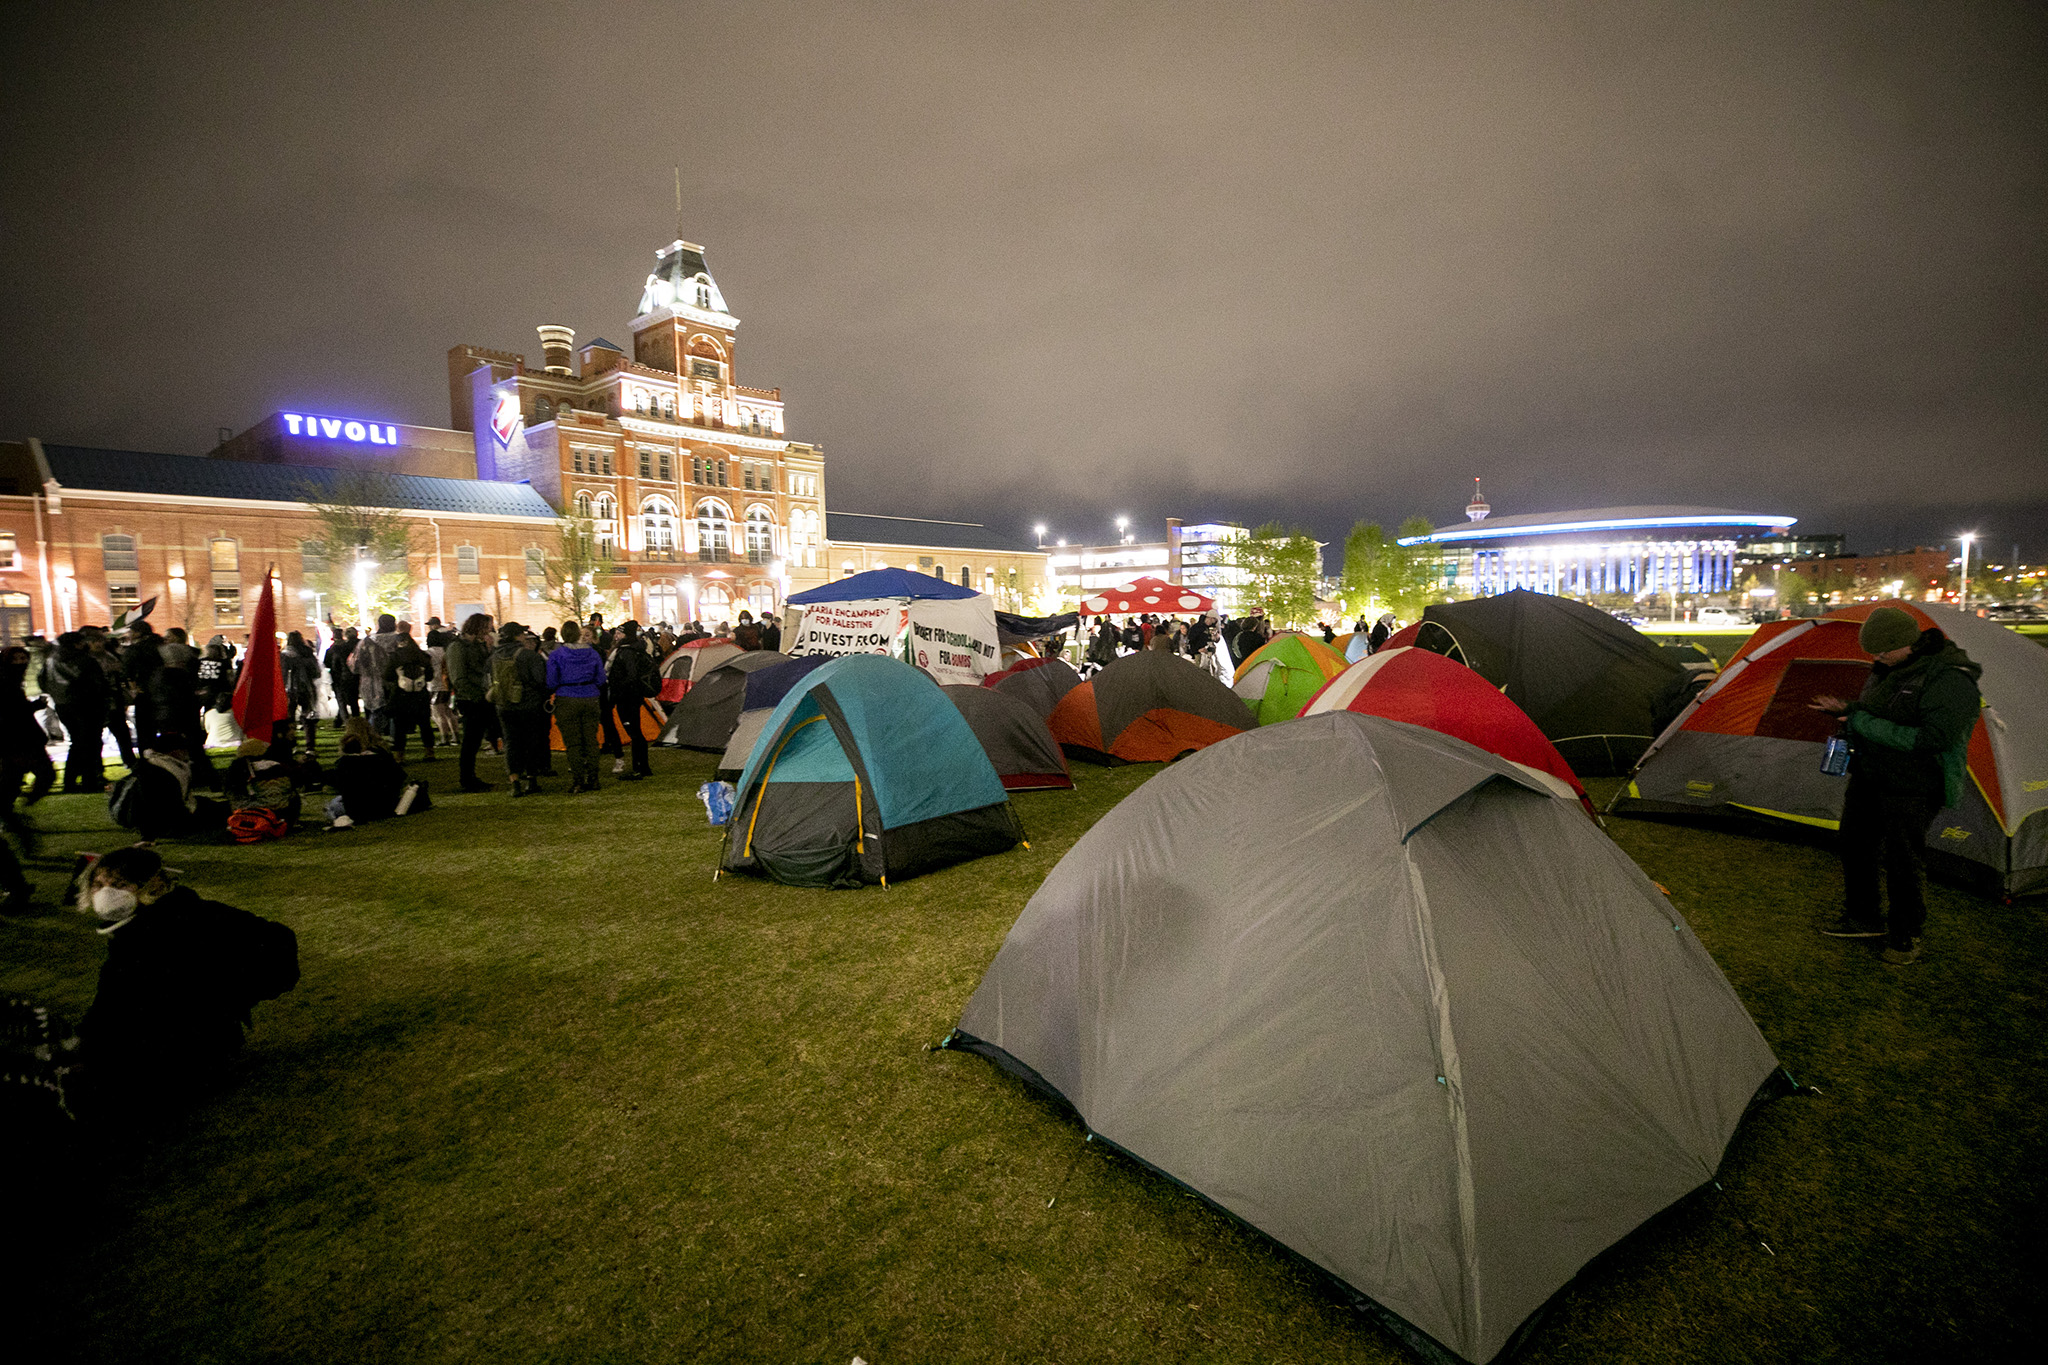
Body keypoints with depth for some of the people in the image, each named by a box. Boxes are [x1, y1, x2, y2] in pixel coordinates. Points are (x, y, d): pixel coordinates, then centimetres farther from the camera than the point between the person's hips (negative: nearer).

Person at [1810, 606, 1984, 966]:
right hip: (1869, 776, 9)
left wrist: (1866, 725, -25)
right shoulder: (1891, 668, 5)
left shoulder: (1949, 680, -21)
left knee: (1903, 861, 0)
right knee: (1855, 844, 16)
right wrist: (1846, 710, 1)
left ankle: (1905, 936, 19)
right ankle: (1863, 918, 33)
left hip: (1912, 786, -9)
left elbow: (1934, 739, -27)